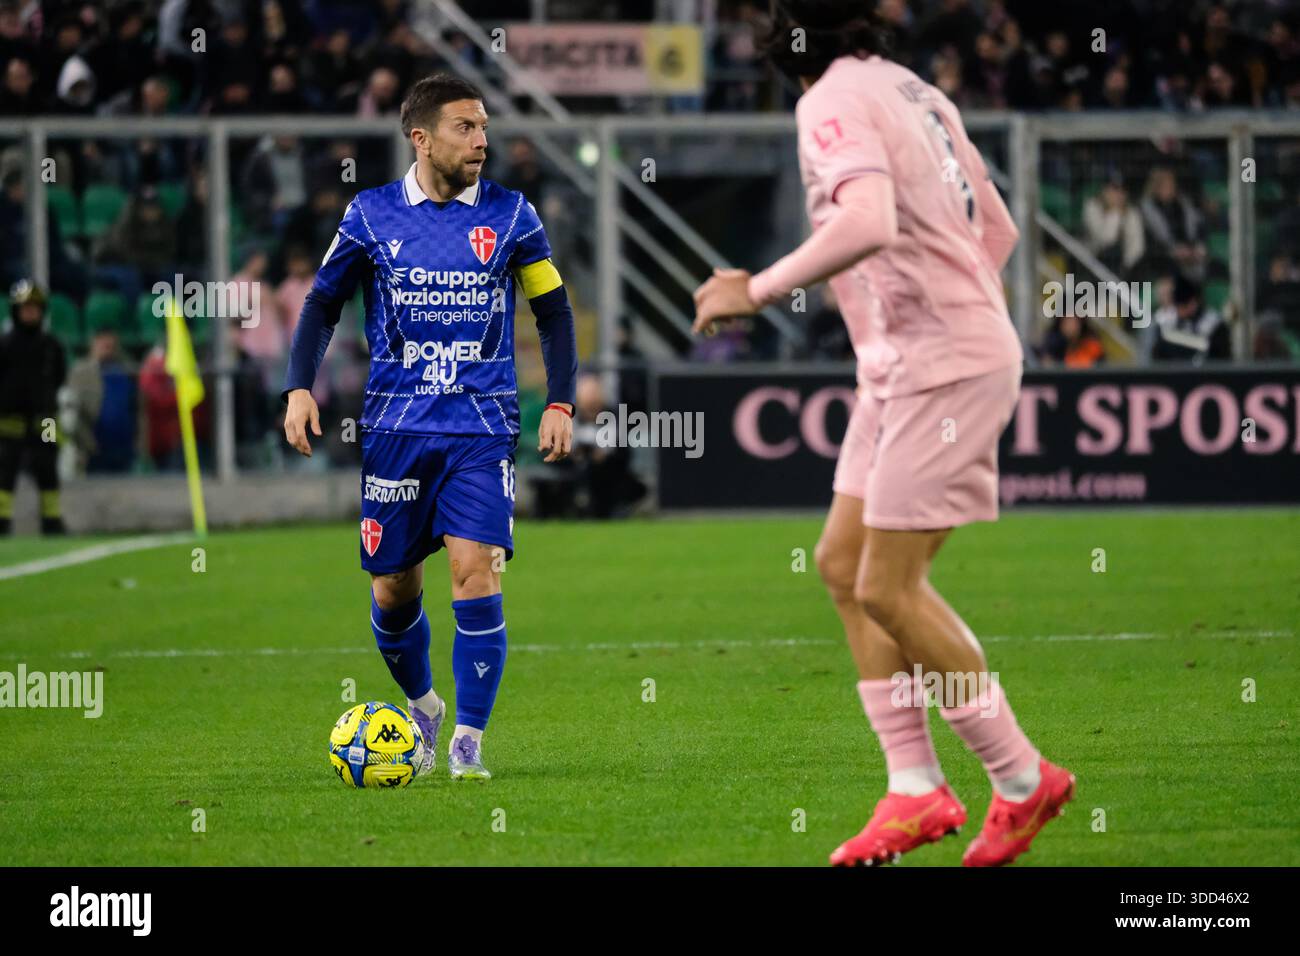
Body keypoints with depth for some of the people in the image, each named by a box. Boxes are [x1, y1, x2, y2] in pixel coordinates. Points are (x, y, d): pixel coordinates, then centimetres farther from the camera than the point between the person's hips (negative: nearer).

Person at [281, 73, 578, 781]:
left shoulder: (509, 216, 2)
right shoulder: (372, 215, 2)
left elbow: (553, 312, 11)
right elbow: (323, 303, 12)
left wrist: (560, 403, 1)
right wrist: (299, 386, -1)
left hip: (482, 427, -1)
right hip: (395, 425, 1)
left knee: (475, 573, -15)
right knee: (393, 590, 6)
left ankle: (468, 741, -7)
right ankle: (420, 706, 33)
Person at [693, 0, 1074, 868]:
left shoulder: (836, 102, -14)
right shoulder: (909, 90, 14)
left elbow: (869, 221, -33)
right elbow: (997, 231, 20)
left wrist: (759, 290, -25)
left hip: (942, 367, -10)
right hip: (904, 369, 10)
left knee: (888, 587, -7)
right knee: (843, 563, 9)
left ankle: (1023, 781, 1)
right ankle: (915, 789, 7)